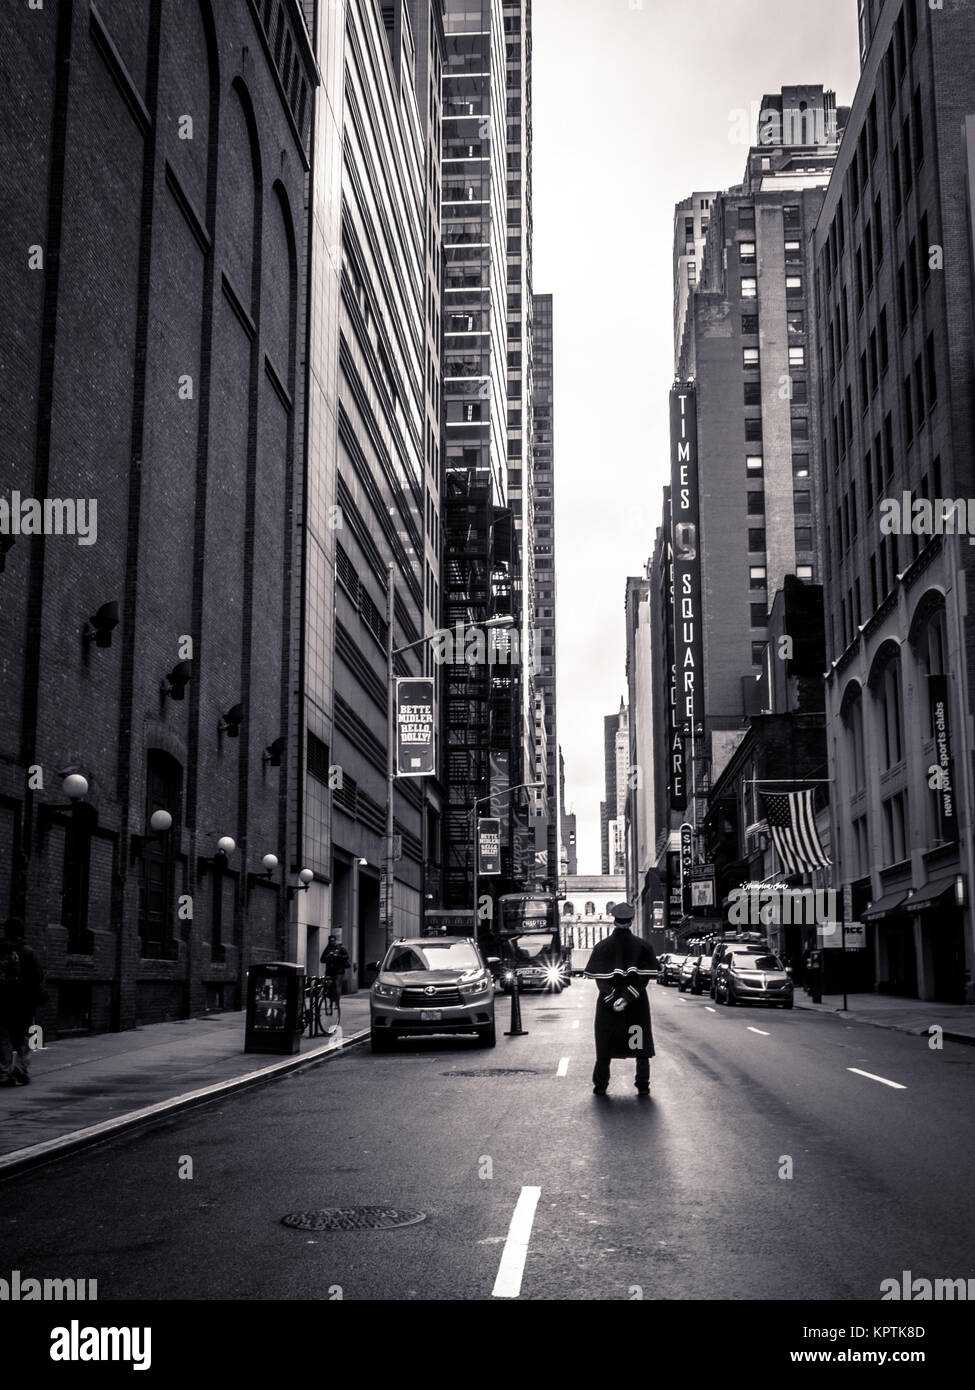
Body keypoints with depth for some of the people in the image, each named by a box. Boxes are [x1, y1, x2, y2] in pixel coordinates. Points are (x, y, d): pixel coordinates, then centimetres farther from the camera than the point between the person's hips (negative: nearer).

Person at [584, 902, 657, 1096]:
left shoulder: (602, 947, -3)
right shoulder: (641, 946, -3)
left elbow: (599, 978, -11)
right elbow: (644, 977, -12)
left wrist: (612, 1000, -14)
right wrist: (628, 997, -16)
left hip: (607, 1003, 0)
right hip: (637, 1005, 0)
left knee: (605, 1044, 9)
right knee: (641, 1044, 8)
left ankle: (600, 1086, 9)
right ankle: (643, 1086, 6)